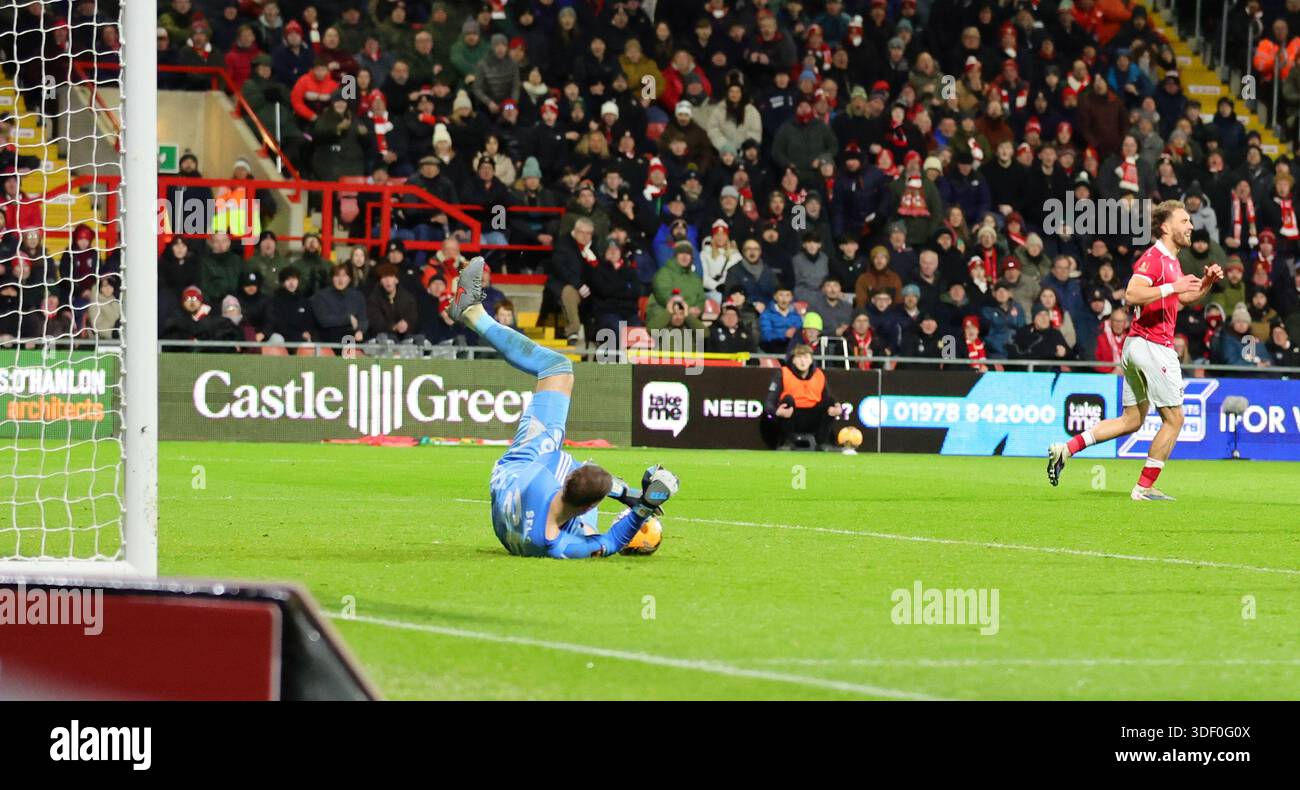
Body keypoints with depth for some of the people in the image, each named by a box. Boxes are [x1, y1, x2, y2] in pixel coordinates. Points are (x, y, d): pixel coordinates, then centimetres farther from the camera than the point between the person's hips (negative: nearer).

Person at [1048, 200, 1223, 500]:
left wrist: (1206, 283, 16)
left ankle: (1066, 449, 7)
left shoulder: (1170, 260, 18)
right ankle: (1145, 487, 2)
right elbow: (1132, 294, -26)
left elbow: (1184, 298, 33)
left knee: (1132, 420, 13)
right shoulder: (1154, 257, -13)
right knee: (1174, 418, -2)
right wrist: (1172, 287, -27)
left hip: (1136, 345, 10)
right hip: (1152, 346, -10)